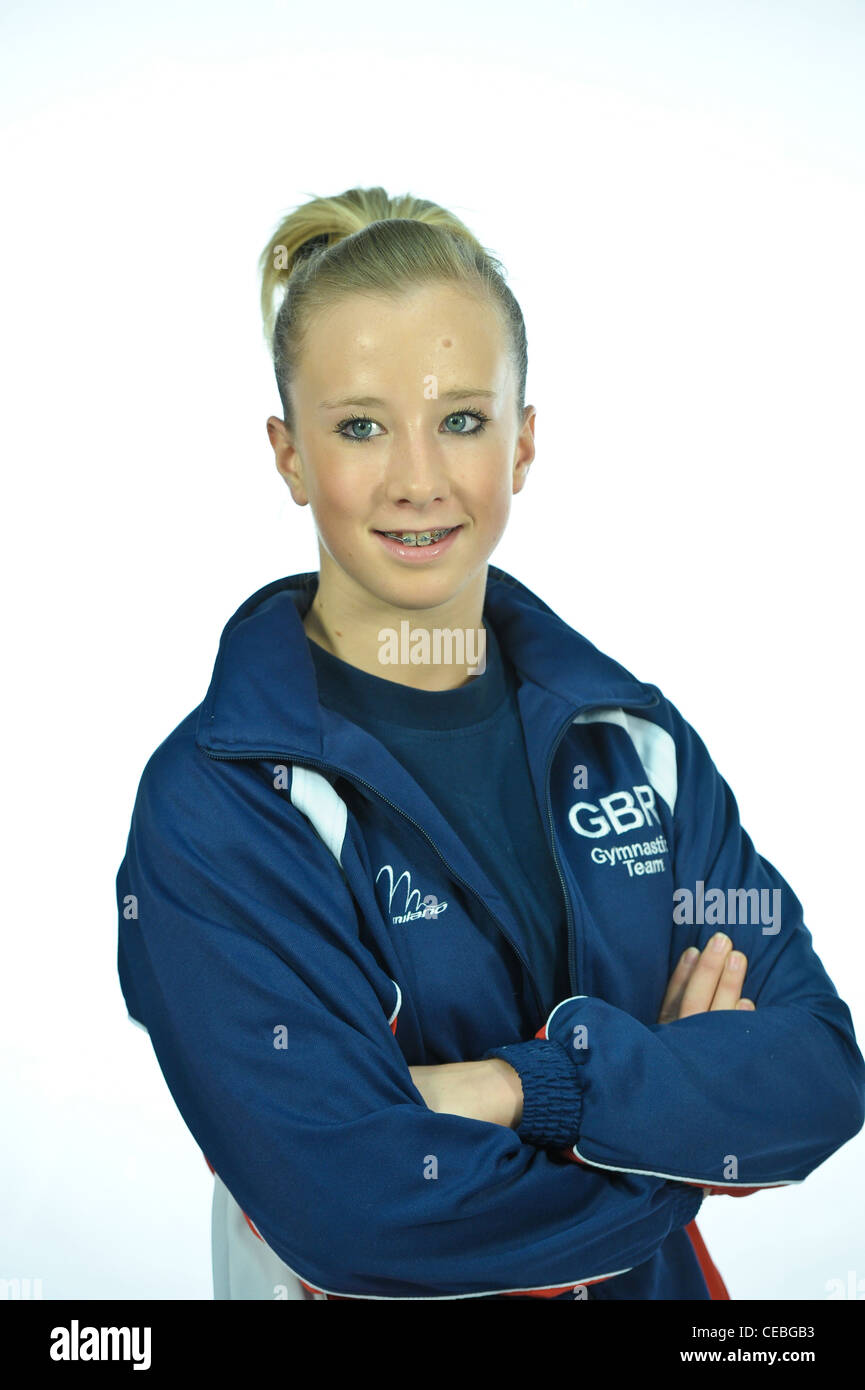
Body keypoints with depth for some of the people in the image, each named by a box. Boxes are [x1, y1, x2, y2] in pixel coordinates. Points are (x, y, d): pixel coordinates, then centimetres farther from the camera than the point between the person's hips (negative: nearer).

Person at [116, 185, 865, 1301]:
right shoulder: (212, 804, -21)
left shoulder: (636, 735, -7)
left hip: (648, 1275, 4)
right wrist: (690, 1095, -19)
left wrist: (535, 1083, -26)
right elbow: (350, 1206, -28)